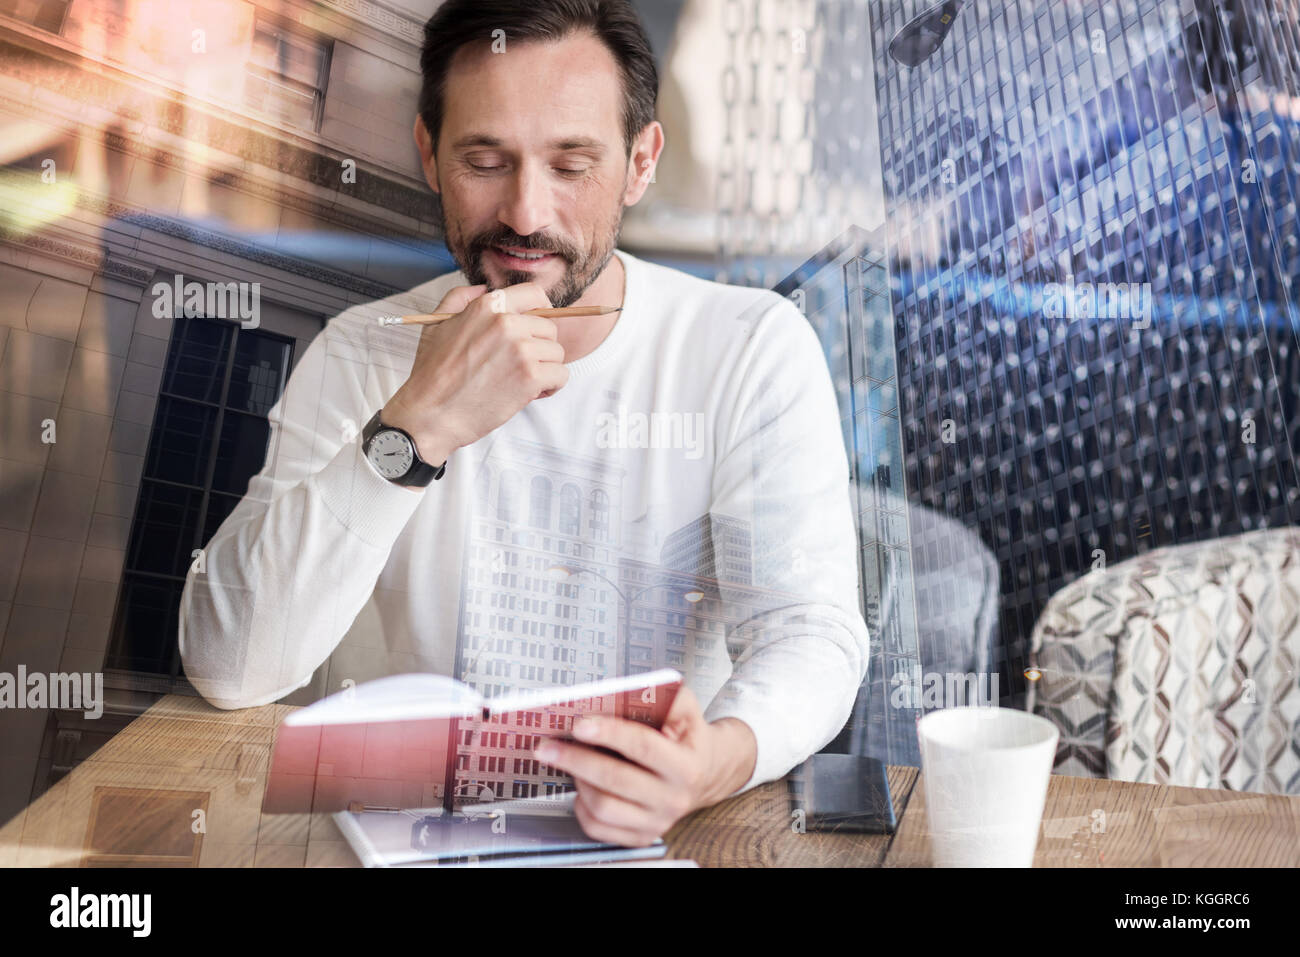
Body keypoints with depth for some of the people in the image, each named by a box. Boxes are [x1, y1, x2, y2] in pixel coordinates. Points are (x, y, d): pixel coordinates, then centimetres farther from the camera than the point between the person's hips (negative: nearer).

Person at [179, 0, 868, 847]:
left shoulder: (754, 347, -8)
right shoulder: (360, 356, -5)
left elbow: (809, 628, -12)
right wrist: (417, 428, -24)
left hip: (669, 819, 2)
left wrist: (721, 759, -33)